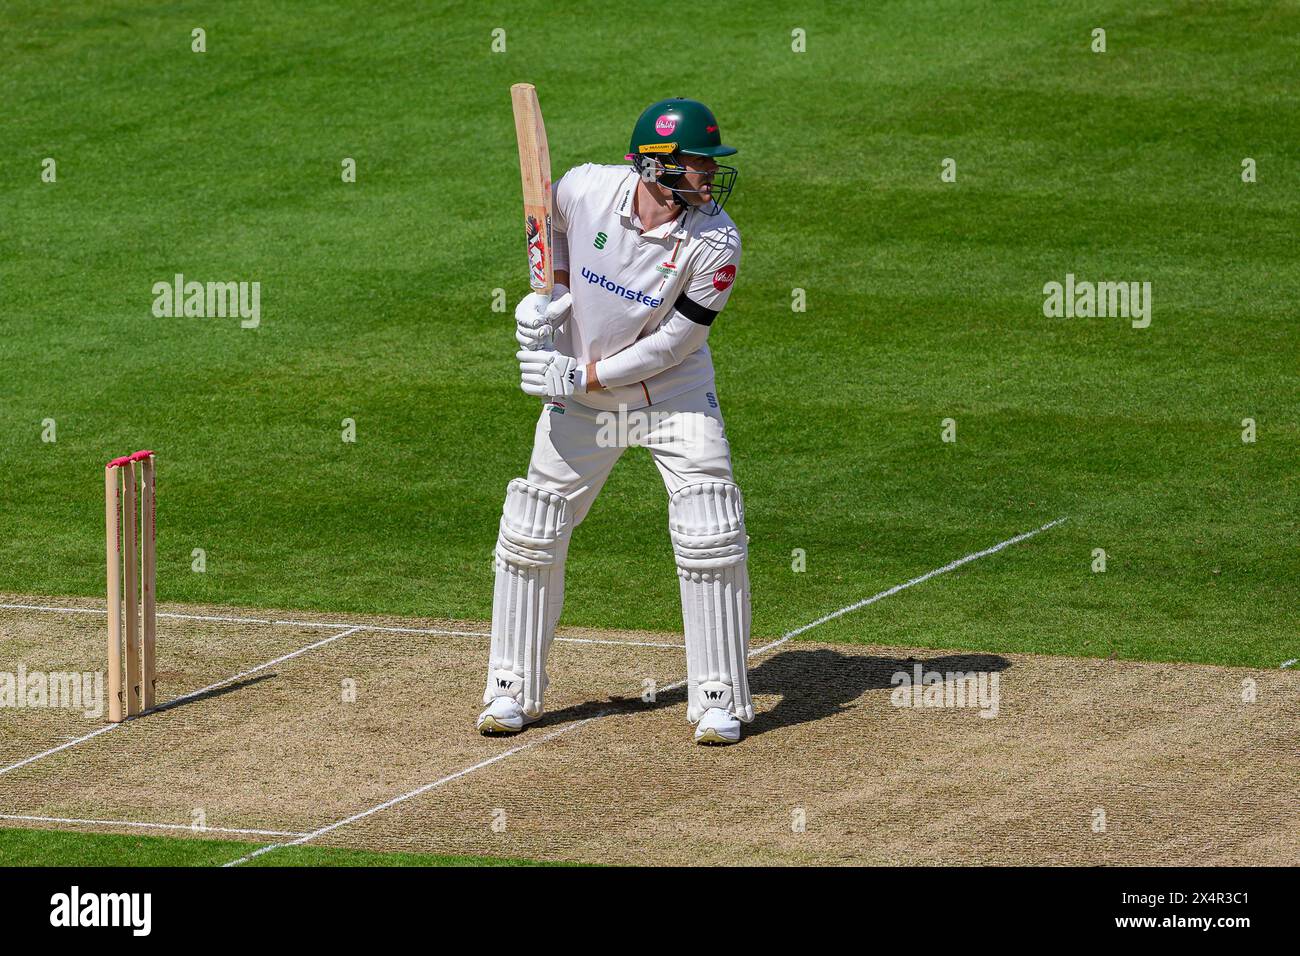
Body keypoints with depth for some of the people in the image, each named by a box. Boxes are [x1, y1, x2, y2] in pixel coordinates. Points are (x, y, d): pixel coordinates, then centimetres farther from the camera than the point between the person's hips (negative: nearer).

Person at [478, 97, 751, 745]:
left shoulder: (714, 242, -24)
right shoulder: (586, 188, -19)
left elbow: (674, 341, -20)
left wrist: (583, 375, -20)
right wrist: (551, 295, -6)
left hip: (673, 394, -2)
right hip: (578, 397, 2)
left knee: (711, 539, -12)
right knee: (532, 533, 4)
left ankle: (717, 700, -1)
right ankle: (512, 691, 18)